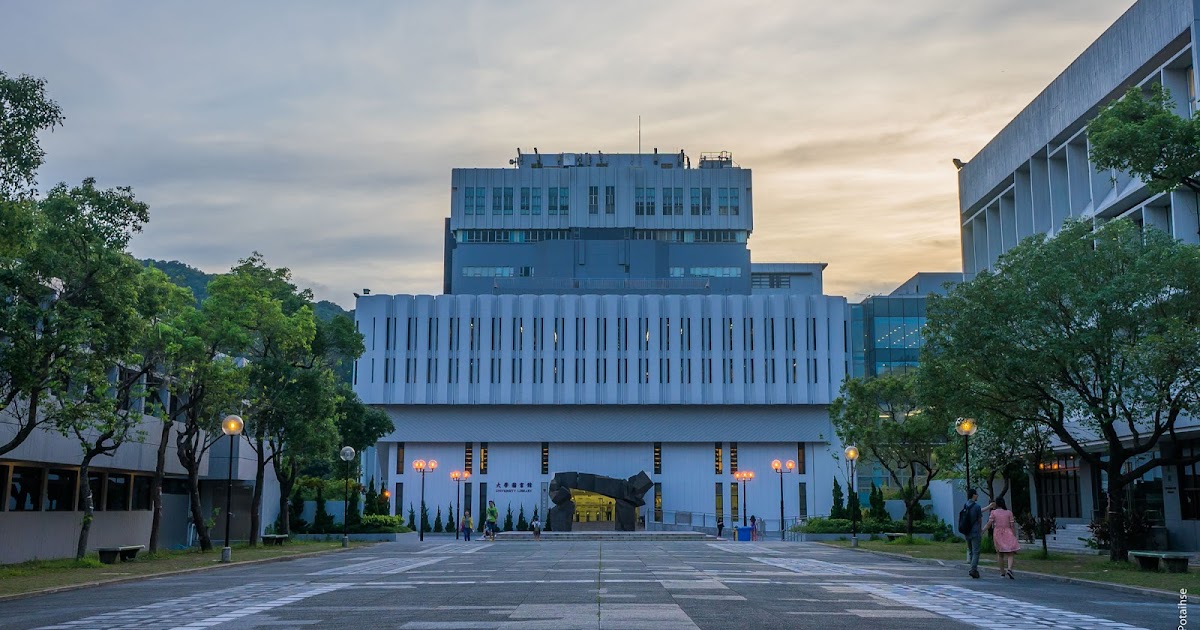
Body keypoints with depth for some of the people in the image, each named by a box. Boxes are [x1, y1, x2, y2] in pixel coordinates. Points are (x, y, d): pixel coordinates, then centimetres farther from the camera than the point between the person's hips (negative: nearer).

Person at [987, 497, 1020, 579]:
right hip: (1008, 533, -1)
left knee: (1000, 553, 12)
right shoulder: (1009, 513, 3)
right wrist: (1014, 535, 7)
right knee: (1010, 553, -2)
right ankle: (1009, 568, -25)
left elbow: (989, 523, -5)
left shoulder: (993, 512, 0)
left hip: (997, 533, 1)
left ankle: (1002, 572, 15)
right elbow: (1012, 525, 1)